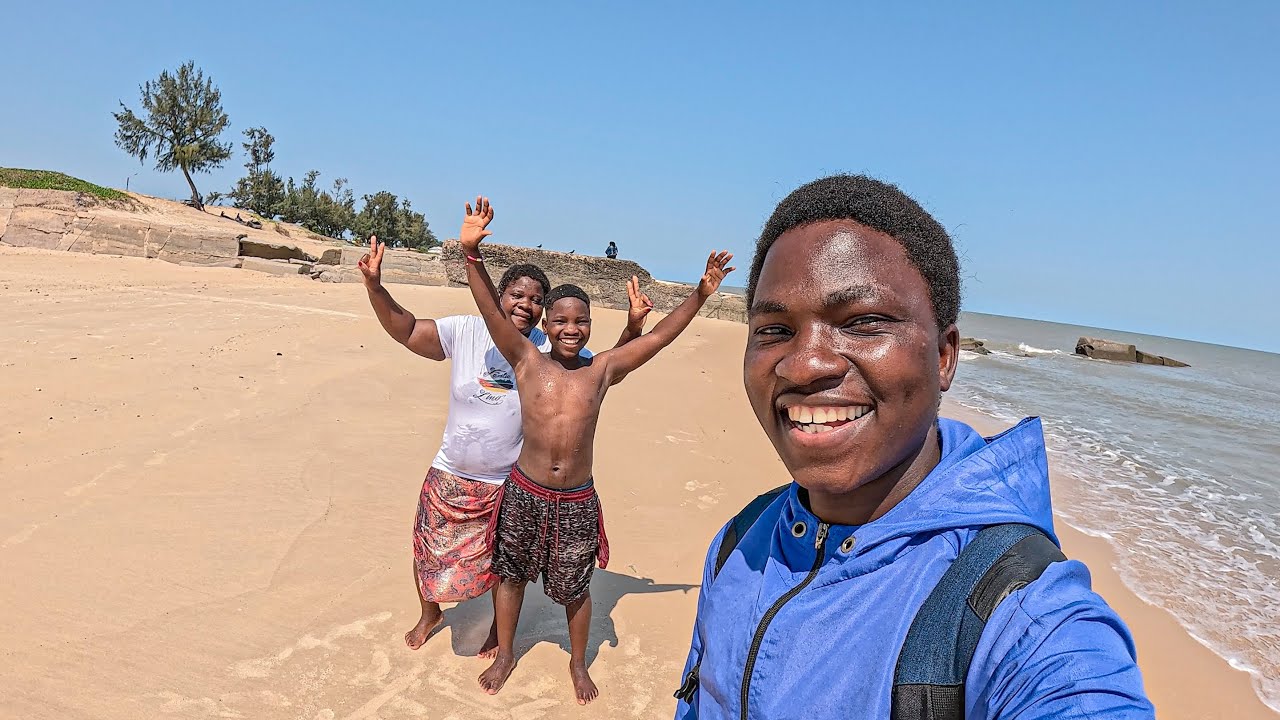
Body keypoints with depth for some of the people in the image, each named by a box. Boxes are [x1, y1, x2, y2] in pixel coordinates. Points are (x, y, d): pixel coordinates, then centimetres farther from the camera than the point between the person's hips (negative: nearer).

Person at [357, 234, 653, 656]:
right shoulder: (465, 331, -12)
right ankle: (430, 613, 51)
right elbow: (406, 331, -13)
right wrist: (374, 285, -26)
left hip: (510, 486, -1)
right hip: (449, 477, 1)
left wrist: (633, 326, -19)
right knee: (428, 553, 18)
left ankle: (500, 627, 47)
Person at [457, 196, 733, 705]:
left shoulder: (603, 369, -4)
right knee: (510, 574, 18)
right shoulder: (527, 361, -8)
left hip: (577, 502, 0)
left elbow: (660, 337, -3)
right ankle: (505, 655, 43)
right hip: (524, 494, 0)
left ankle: (578, 663, 42)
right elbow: (491, 310, -18)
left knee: (574, 587, 16)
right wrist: (472, 252, -30)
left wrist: (700, 294, -8)